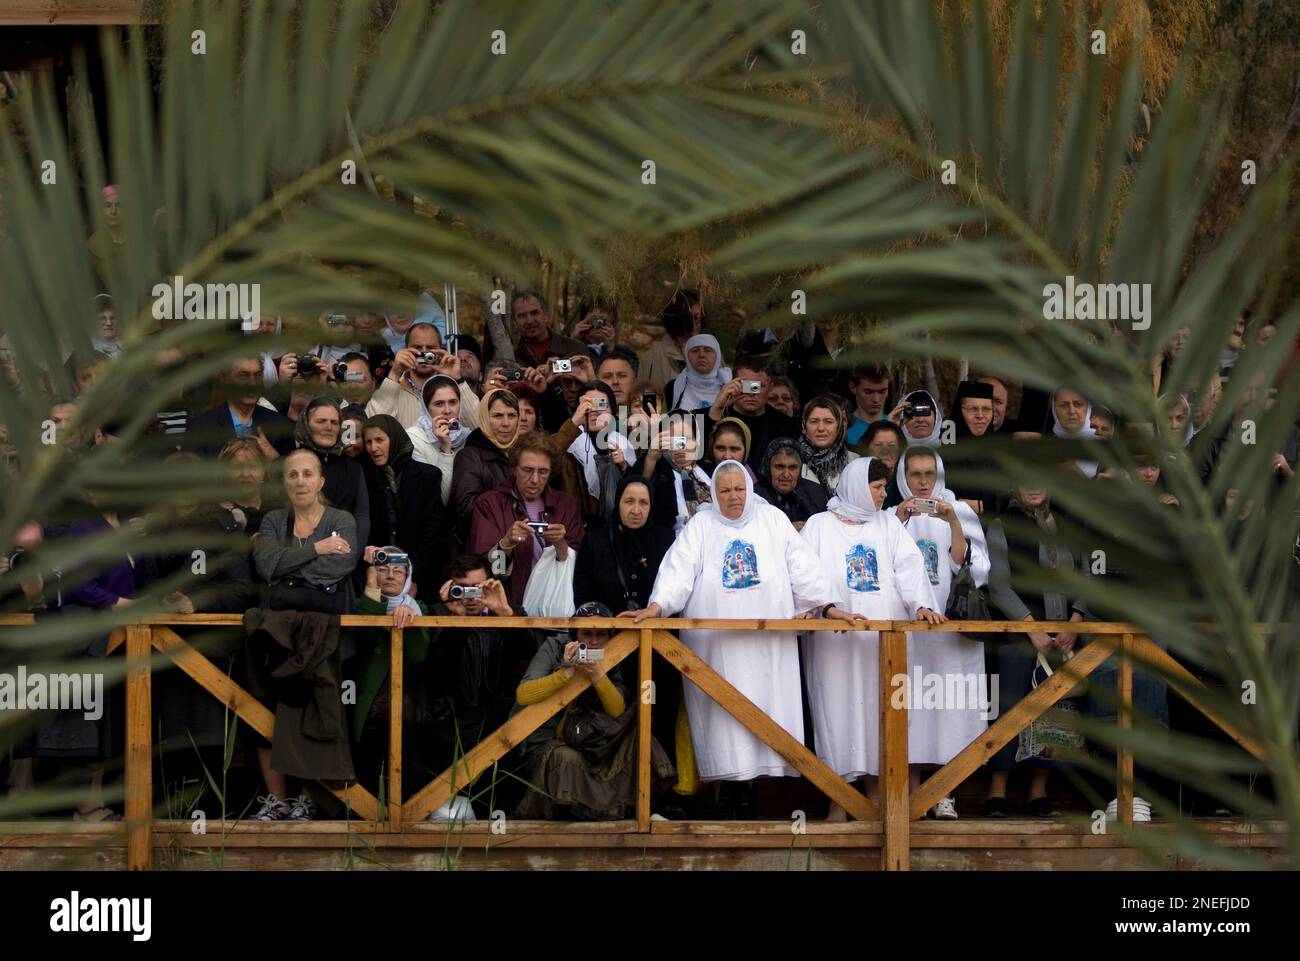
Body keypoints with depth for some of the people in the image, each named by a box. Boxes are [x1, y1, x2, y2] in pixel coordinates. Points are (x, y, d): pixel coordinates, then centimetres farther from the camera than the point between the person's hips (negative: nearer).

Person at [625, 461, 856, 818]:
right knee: (723, 706, -6)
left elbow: (802, 566, 10)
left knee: (763, 705, -5)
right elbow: (679, 570, -3)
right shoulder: (700, 526, 9)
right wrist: (656, 606, -19)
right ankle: (727, 783, -3)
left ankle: (748, 784, 0)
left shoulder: (773, 521, 12)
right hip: (715, 643, -1)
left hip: (767, 643, 1)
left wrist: (827, 605, 0)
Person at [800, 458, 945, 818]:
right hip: (834, 637, -2)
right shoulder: (820, 525, 7)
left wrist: (922, 604, -14)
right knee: (838, 709, -4)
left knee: (878, 708, 2)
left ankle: (874, 790, 10)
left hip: (884, 637, 3)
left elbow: (909, 567, 3)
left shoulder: (888, 524, 15)